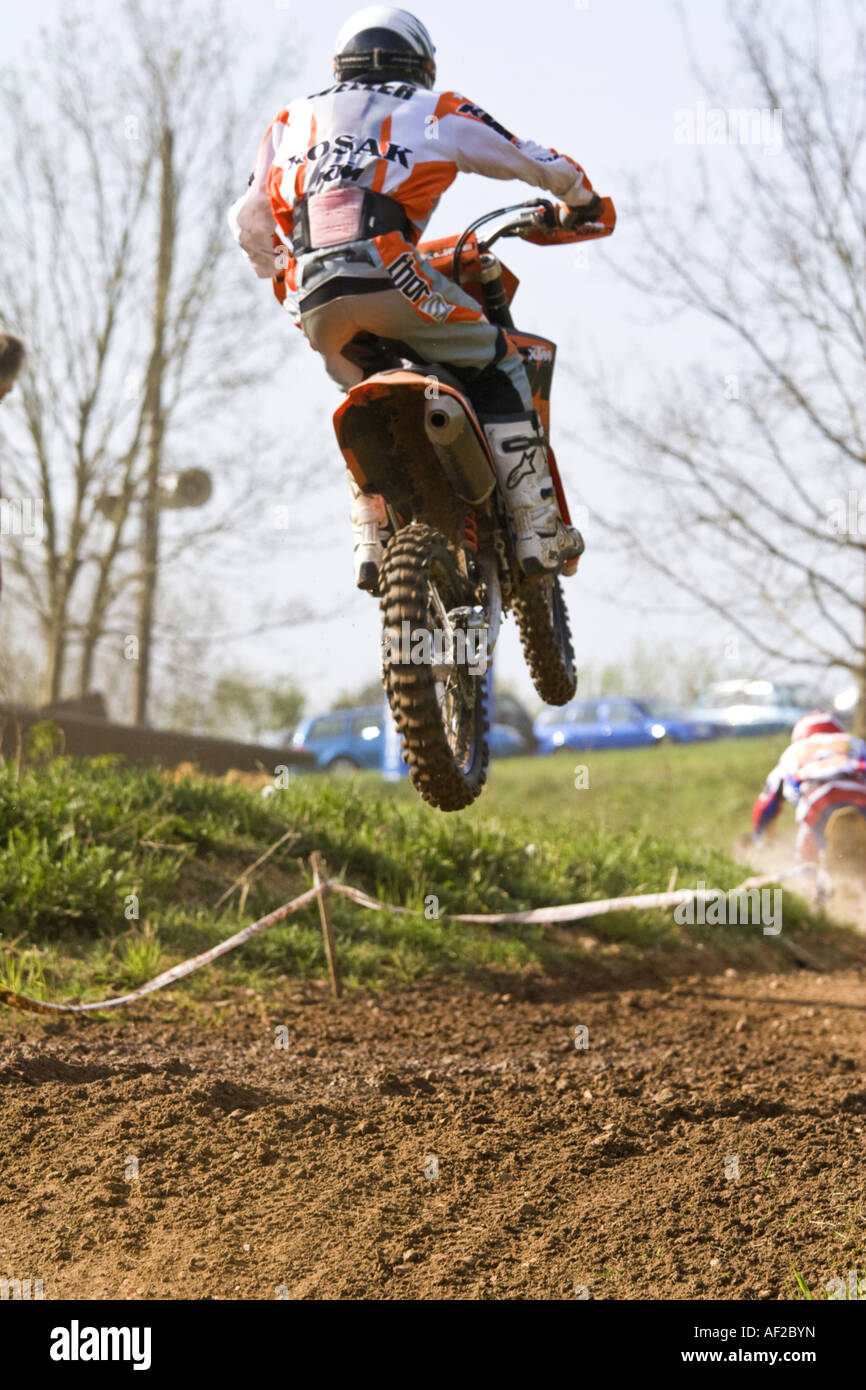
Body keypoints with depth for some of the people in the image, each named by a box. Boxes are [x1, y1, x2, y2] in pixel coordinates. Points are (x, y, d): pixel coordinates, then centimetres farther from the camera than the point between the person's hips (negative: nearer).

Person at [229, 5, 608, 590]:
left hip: (314, 301, 4)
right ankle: (538, 527, 6)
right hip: (387, 272, -4)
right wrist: (581, 199, 49)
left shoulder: (291, 122, 29)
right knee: (501, 368, 13)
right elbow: (540, 164, 28)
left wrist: (281, 277, 51)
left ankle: (371, 541, 16)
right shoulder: (437, 112, 20)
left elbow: (251, 224, 32)